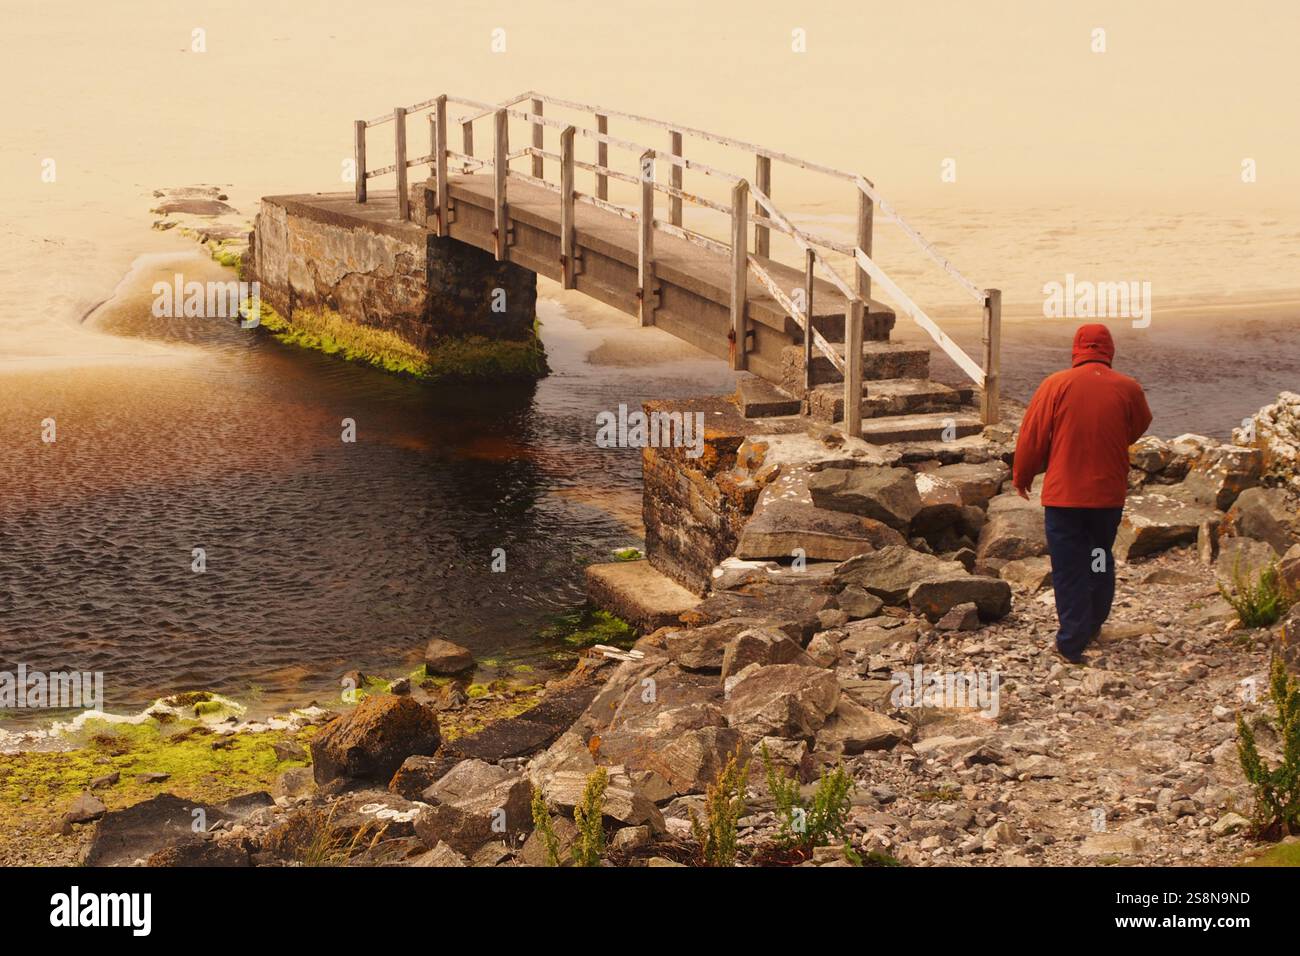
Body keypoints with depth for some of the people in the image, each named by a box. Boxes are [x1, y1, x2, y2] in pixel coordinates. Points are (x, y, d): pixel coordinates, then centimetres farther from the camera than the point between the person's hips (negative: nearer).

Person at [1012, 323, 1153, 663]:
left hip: (1063, 494, -3)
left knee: (1069, 567, 3)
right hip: (1110, 493, 3)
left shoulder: (1056, 384, -10)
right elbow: (1138, 430, 15)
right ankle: (1094, 625, 34)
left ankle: (1072, 644, 2)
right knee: (1100, 558, 23)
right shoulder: (1128, 389, -4)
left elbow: (1032, 436, -5)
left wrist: (1022, 477, 10)